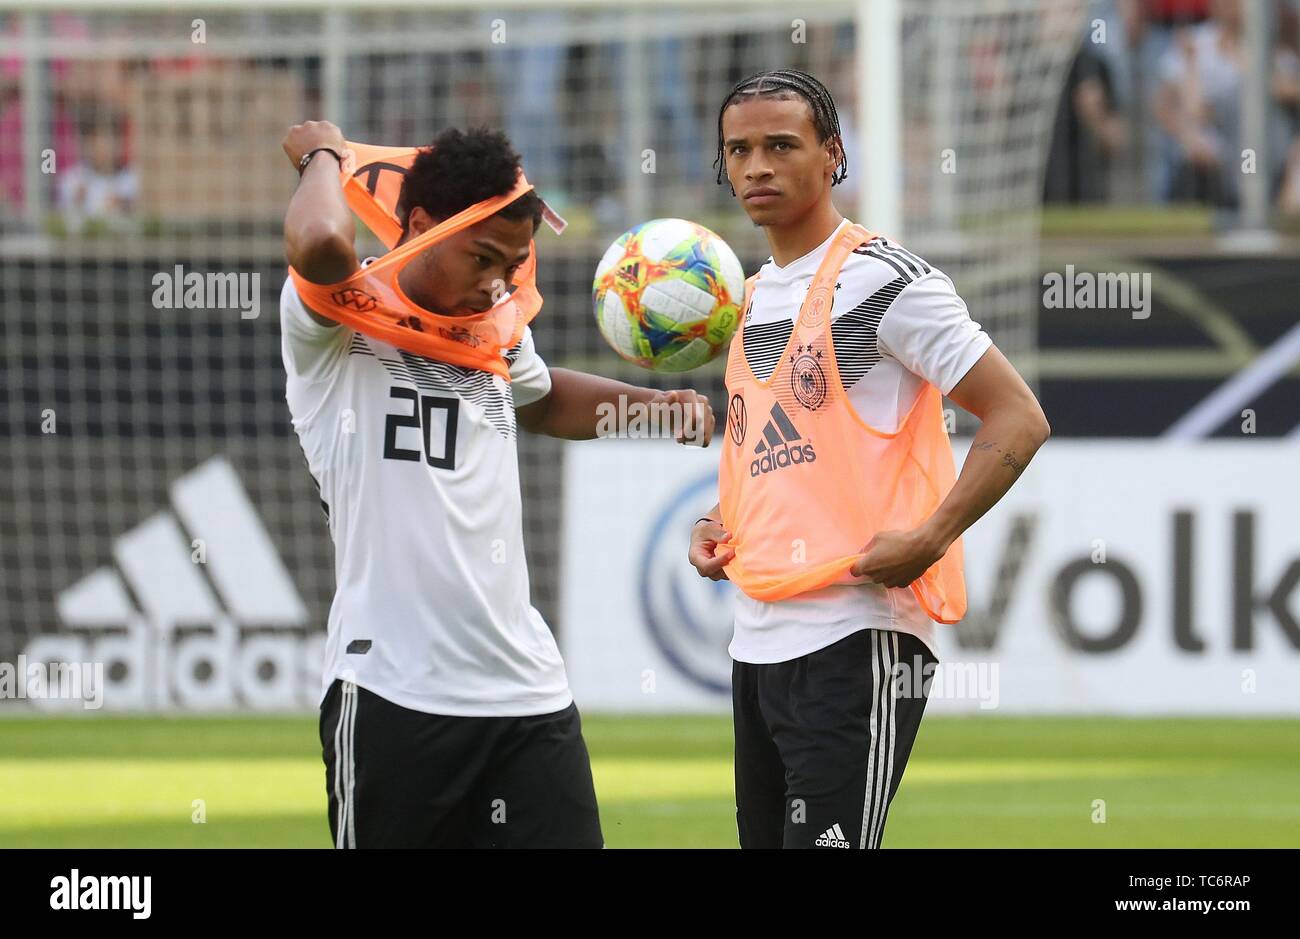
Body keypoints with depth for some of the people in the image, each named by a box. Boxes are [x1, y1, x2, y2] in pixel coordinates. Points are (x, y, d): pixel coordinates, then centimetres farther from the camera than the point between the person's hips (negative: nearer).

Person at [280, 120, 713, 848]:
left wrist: (652, 403, 22)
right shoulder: (344, 317, -5)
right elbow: (319, 243, -29)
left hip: (527, 691, 6)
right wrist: (325, 155, -8)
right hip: (390, 696, -6)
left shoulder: (497, 325, 16)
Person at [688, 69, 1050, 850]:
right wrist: (718, 527, 13)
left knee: (826, 839, -15)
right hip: (758, 637, 9)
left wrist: (928, 540, -20)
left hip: (856, 642, -9)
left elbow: (1019, 419, -11)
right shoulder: (753, 298, 17)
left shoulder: (880, 278, -8)